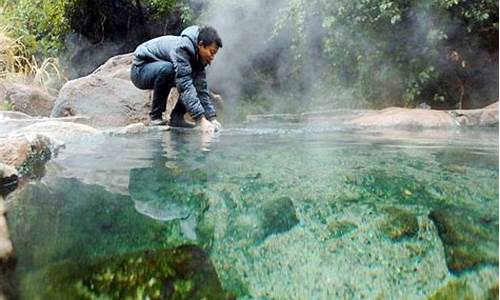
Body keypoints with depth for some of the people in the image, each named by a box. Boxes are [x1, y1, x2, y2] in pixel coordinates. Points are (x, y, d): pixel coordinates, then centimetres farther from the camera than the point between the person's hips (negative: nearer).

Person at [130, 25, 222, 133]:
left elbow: (202, 90, -10)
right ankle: (155, 116, -21)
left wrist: (212, 118, -19)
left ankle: (177, 117, -2)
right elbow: (185, 86, -40)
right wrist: (201, 120, -44)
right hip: (140, 70, -7)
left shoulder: (198, 56, -7)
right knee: (167, 68, -38)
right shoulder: (181, 48, -32)